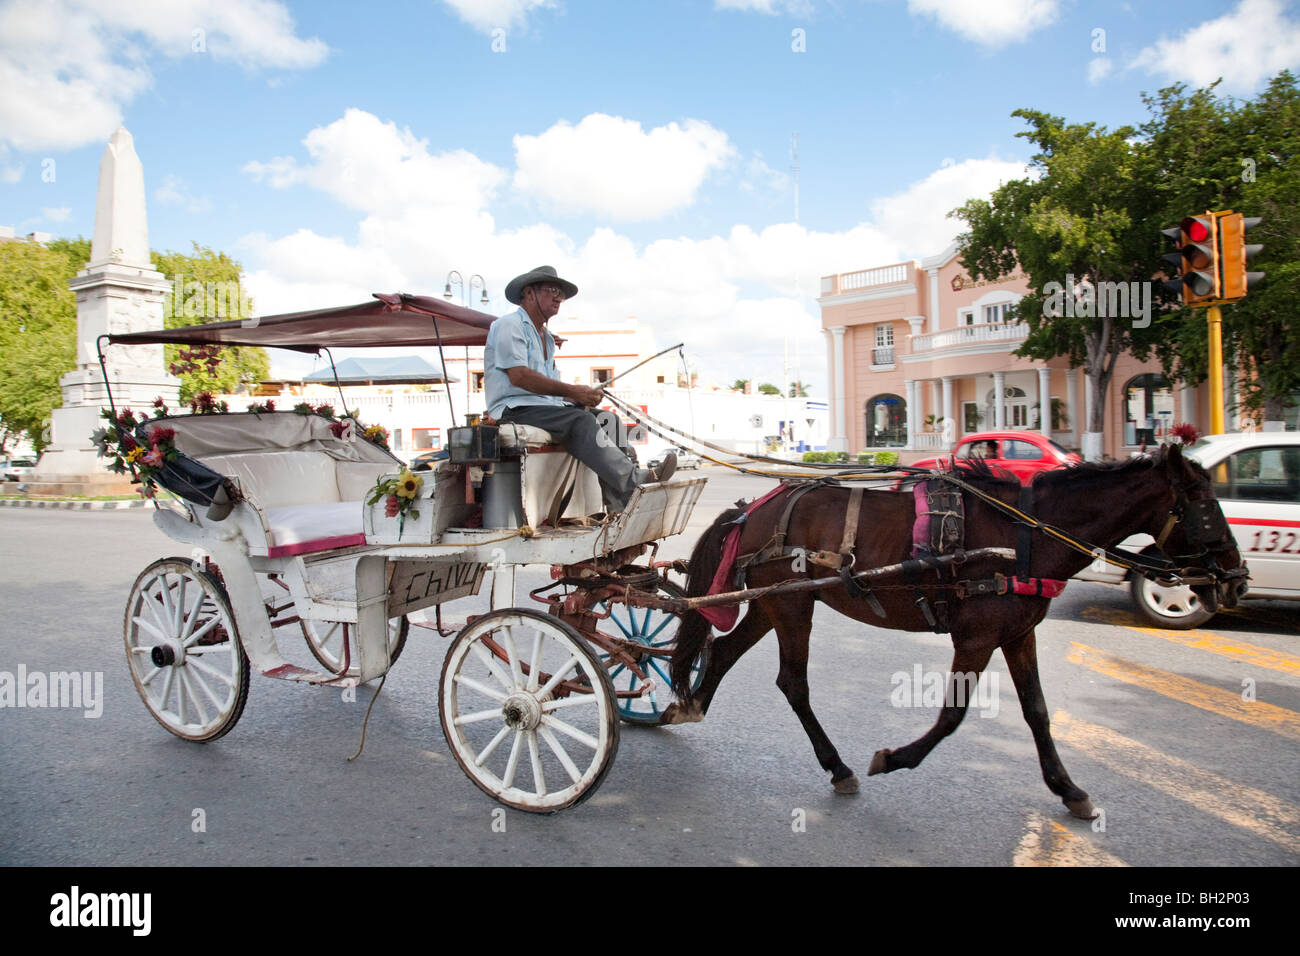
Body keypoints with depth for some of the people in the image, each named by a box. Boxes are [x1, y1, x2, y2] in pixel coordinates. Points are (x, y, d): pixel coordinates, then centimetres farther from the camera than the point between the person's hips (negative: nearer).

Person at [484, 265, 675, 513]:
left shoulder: (546, 337, 28)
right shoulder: (509, 325, -1)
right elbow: (518, 376, -17)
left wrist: (582, 397, -1)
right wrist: (573, 392, -17)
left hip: (545, 407, 9)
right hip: (515, 410, -8)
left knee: (606, 419, -11)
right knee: (580, 421, -31)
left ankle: (617, 506, -24)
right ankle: (634, 482, -41)